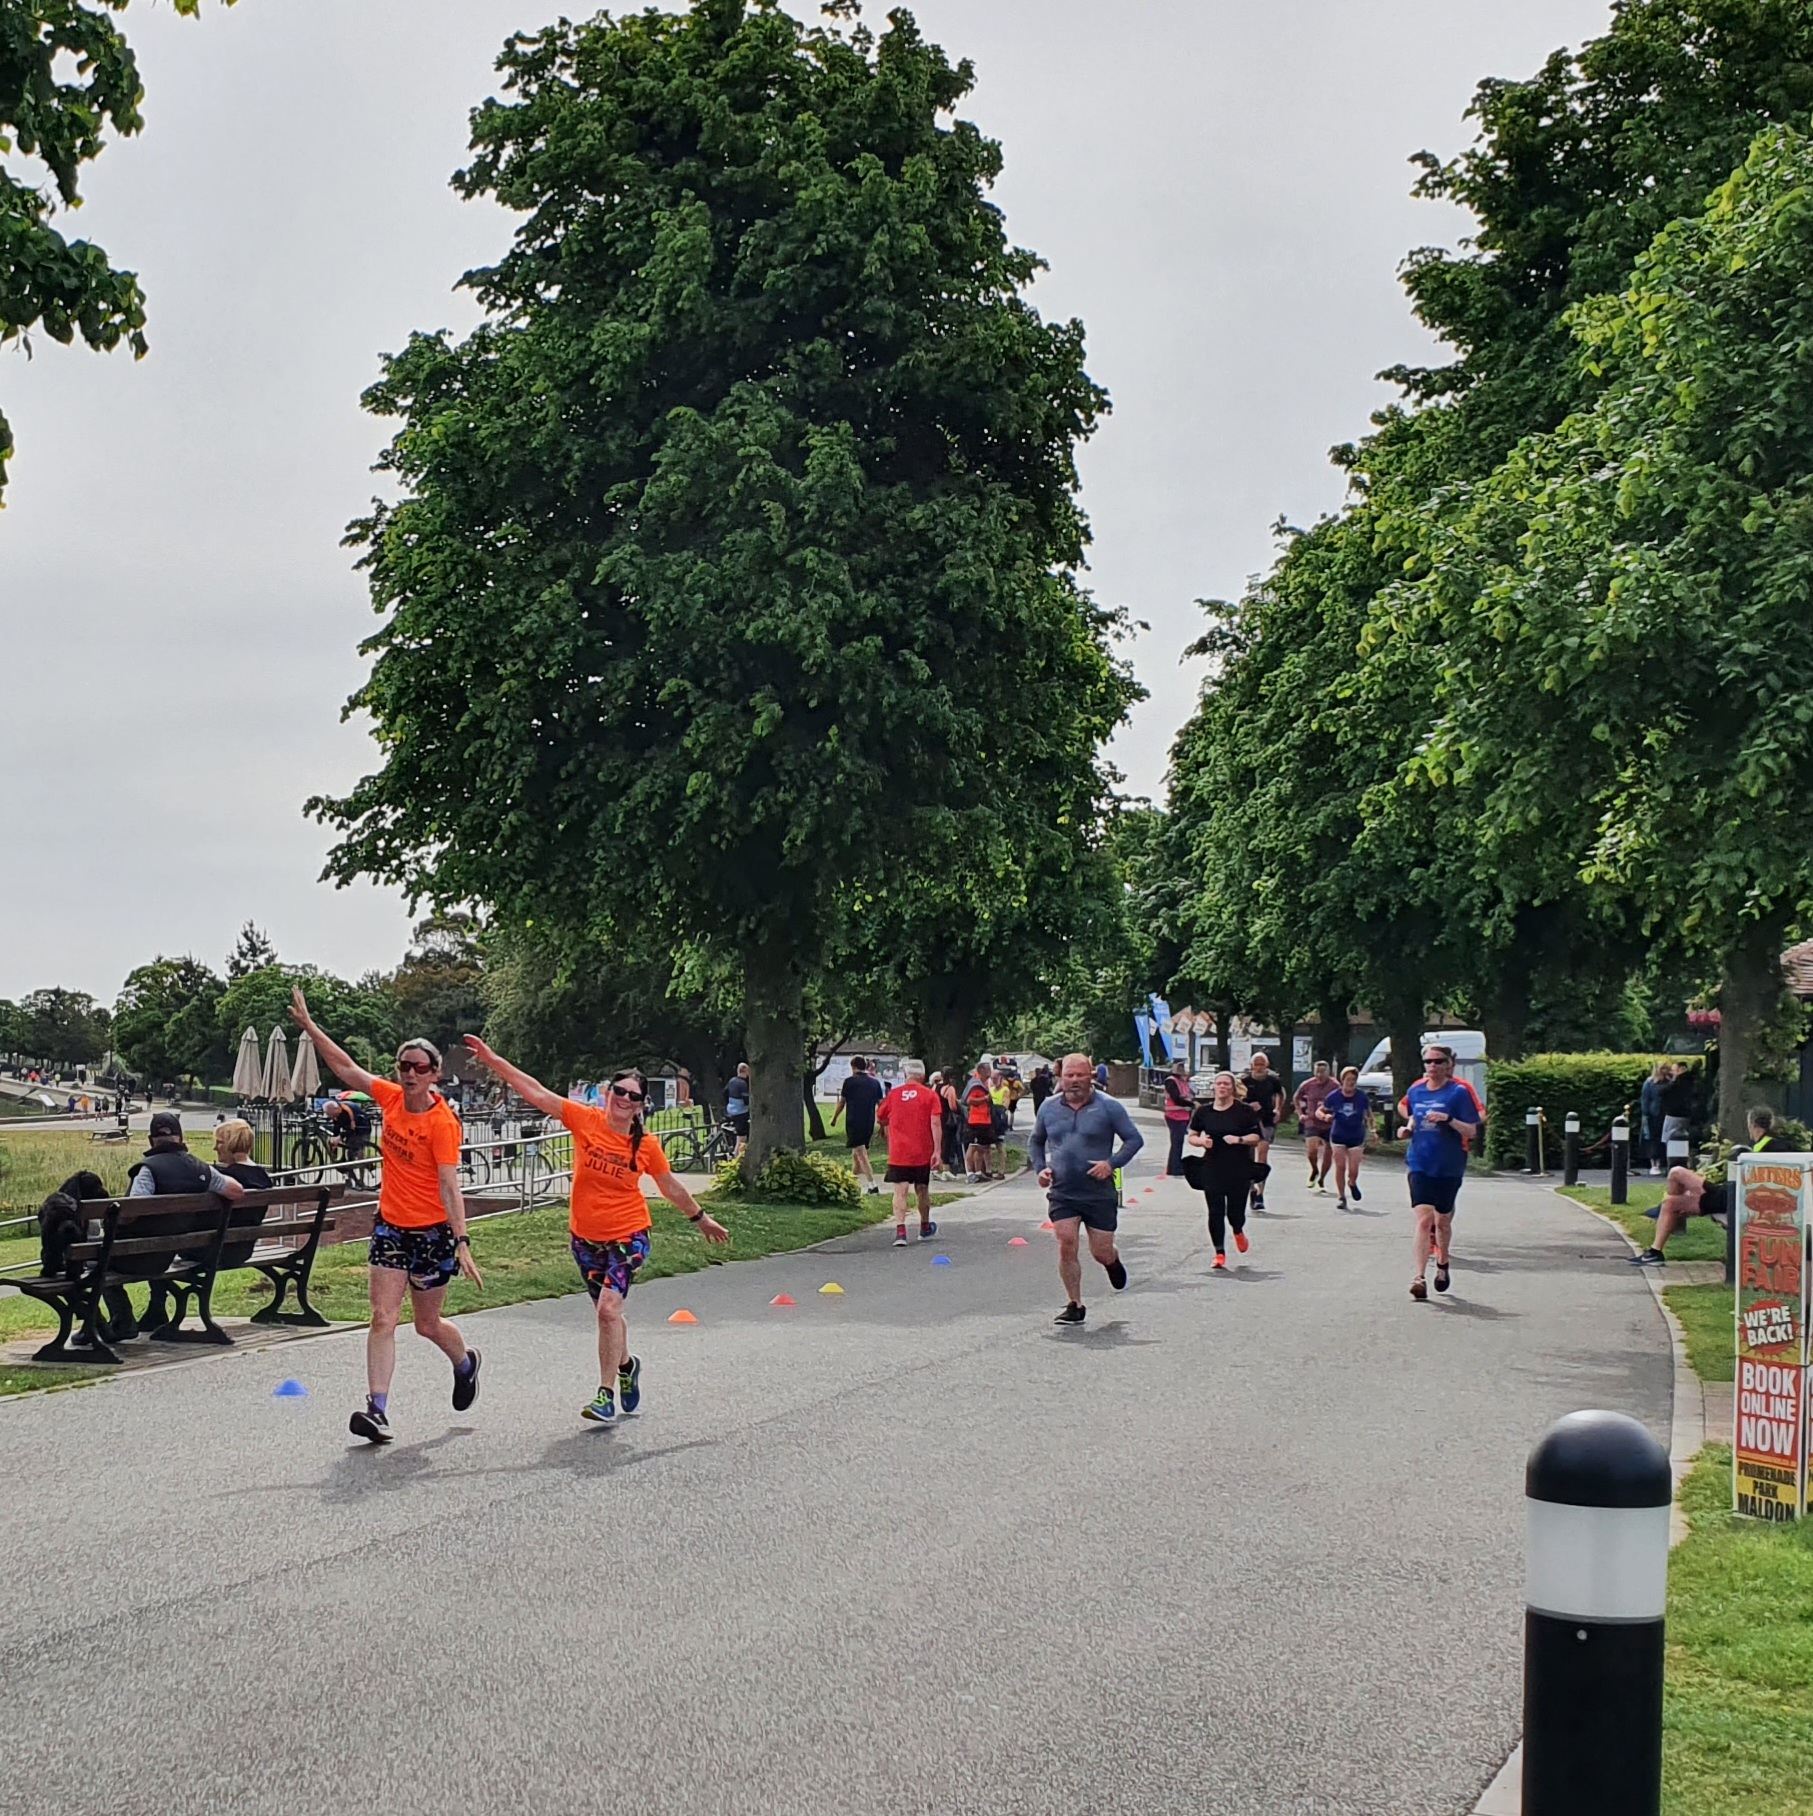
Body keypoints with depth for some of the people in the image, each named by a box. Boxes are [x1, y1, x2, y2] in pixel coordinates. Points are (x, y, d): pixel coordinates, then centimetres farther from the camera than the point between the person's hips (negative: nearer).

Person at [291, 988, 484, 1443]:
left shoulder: (442, 1123, -18)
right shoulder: (391, 1097, -2)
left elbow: (449, 1187, -23)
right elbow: (346, 1067, 5)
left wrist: (462, 1244, -30)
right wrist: (308, 1024, 3)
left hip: (432, 1232, -5)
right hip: (390, 1226, 5)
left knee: (428, 1325, 11)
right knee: (383, 1318, -7)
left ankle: (466, 1363, 43)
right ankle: (377, 1409, -12)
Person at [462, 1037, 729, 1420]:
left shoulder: (646, 1145, -7)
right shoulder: (585, 1120, -9)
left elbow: (670, 1187, 8)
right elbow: (536, 1092, -14)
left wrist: (700, 1218, 17)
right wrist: (492, 1060, -20)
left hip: (628, 1235, -2)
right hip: (585, 1236, 3)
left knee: (608, 1309, -18)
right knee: (607, 1312, 16)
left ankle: (607, 1395, -9)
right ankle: (626, 1365, 46)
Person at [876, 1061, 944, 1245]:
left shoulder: (893, 1094, 3)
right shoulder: (930, 1095, -2)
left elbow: (879, 1119, 12)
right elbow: (935, 1123, -12)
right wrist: (937, 1150, -14)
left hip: (898, 1153, 0)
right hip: (922, 1153, 0)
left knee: (900, 1191, -5)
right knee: (922, 1190, 16)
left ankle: (900, 1231, -22)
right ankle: (925, 1228, 34)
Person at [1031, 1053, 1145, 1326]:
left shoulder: (1108, 1107, -6)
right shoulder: (1049, 1108, 5)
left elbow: (1135, 1139, -2)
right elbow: (1036, 1142, 20)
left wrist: (1112, 1163, -16)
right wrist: (1040, 1168, 4)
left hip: (1100, 1193, -2)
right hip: (1062, 1193, 2)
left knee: (1101, 1251, 5)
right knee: (1066, 1247, -9)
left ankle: (1113, 1261, 43)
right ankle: (1074, 1306, 4)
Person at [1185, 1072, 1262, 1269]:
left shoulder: (1245, 1111, -1)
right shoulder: (1203, 1111, 5)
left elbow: (1257, 1138, -1)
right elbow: (1192, 1137, 12)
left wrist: (1240, 1139, -18)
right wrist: (1201, 1141, -10)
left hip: (1239, 1170, -1)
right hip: (1212, 1169, 2)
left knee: (1235, 1212, 1)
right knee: (1215, 1212, -1)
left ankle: (1238, 1231, 37)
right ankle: (1219, 1253, 9)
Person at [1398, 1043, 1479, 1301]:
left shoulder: (1459, 1093, -6)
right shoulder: (1415, 1091, 6)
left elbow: (1472, 1131, -8)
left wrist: (1448, 1119, -23)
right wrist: (1408, 1128, 4)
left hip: (1449, 1166, -2)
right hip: (1420, 1165, 2)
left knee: (1442, 1220, 13)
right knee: (1424, 1220, -11)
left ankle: (1442, 1265, 39)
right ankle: (1420, 1277, -16)